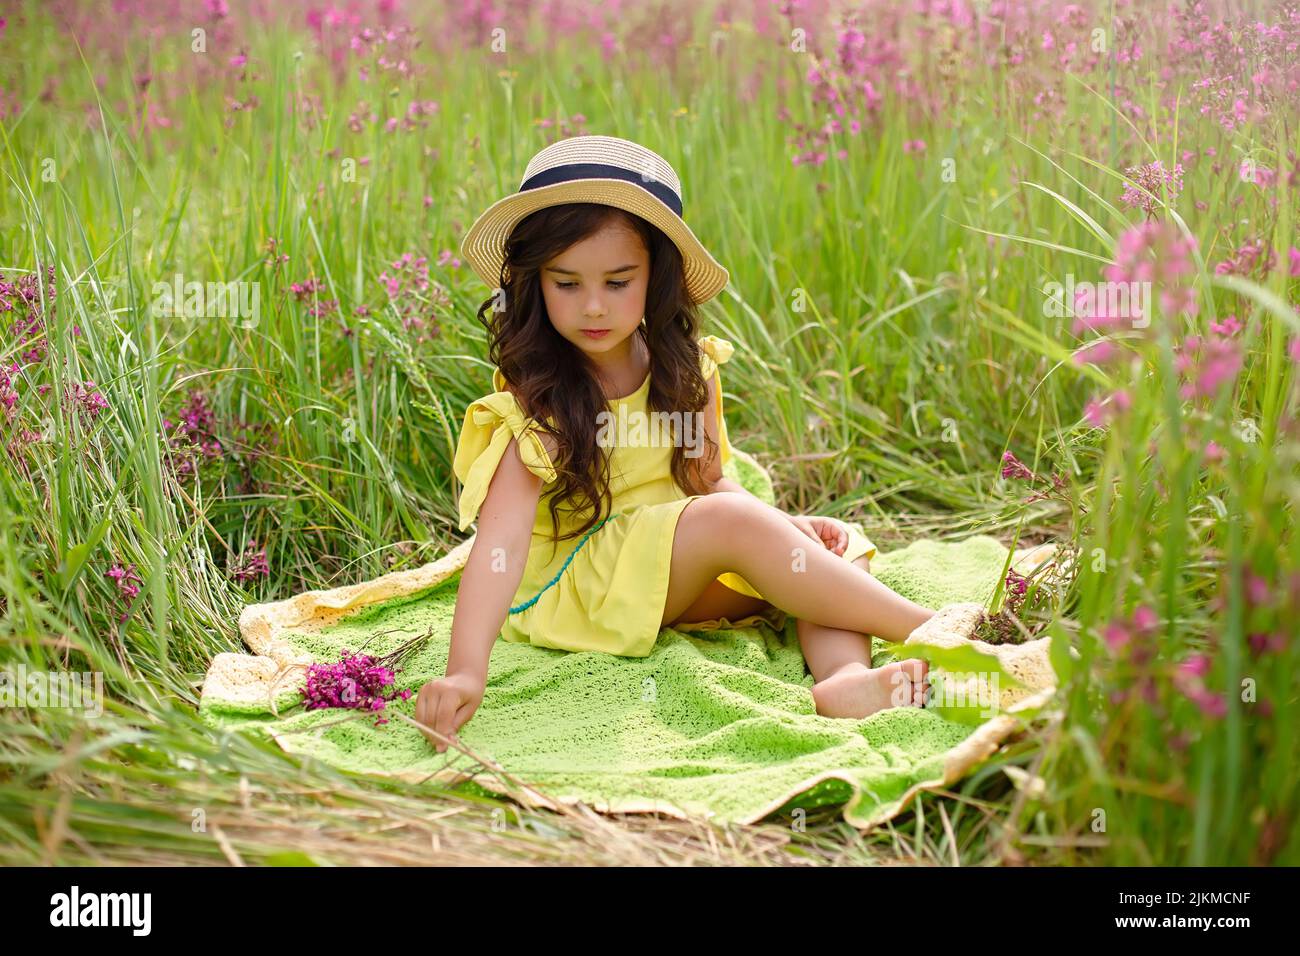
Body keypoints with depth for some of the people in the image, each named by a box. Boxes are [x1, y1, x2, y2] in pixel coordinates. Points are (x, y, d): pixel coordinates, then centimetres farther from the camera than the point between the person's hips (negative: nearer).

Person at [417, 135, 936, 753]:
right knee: (733, 521, -28)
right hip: (565, 593, -7)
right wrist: (465, 671, -40)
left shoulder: (686, 374, 0)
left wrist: (782, 526, -8)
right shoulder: (535, 403, -18)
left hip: (685, 576, 7)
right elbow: (500, 538, -28)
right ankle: (924, 627, -23)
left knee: (837, 547, -7)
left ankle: (844, 677, -36)